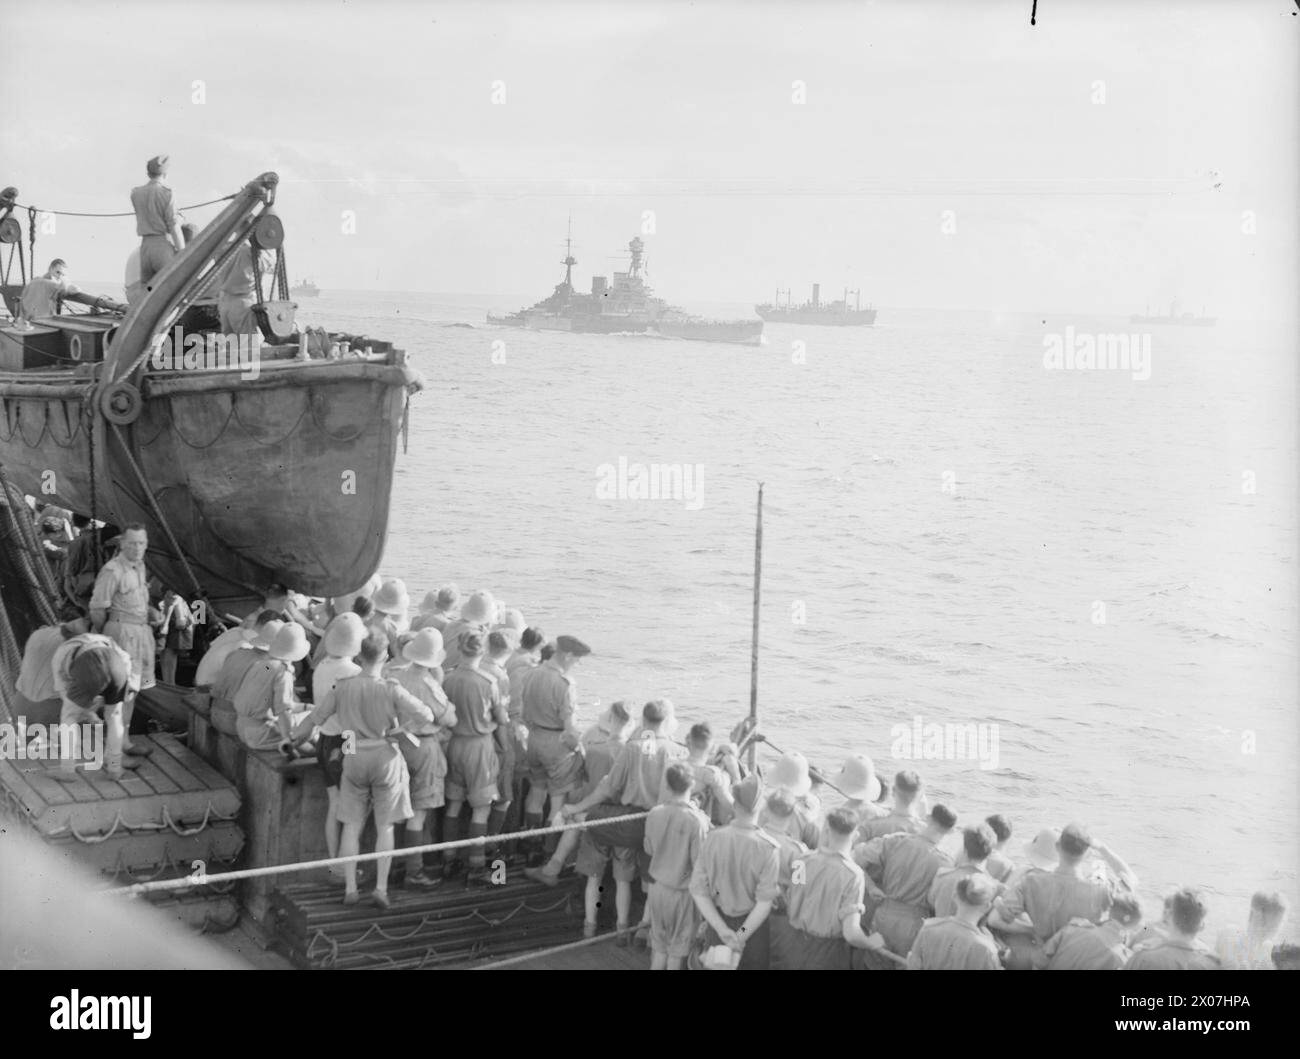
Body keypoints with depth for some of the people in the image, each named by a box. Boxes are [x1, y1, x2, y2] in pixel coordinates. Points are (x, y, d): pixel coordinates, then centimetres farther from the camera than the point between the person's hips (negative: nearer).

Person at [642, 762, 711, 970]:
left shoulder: (654, 814, -9)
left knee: (659, 946, 19)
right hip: (682, 892, -4)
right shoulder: (696, 820, -23)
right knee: (677, 950, 12)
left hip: (657, 887, 4)